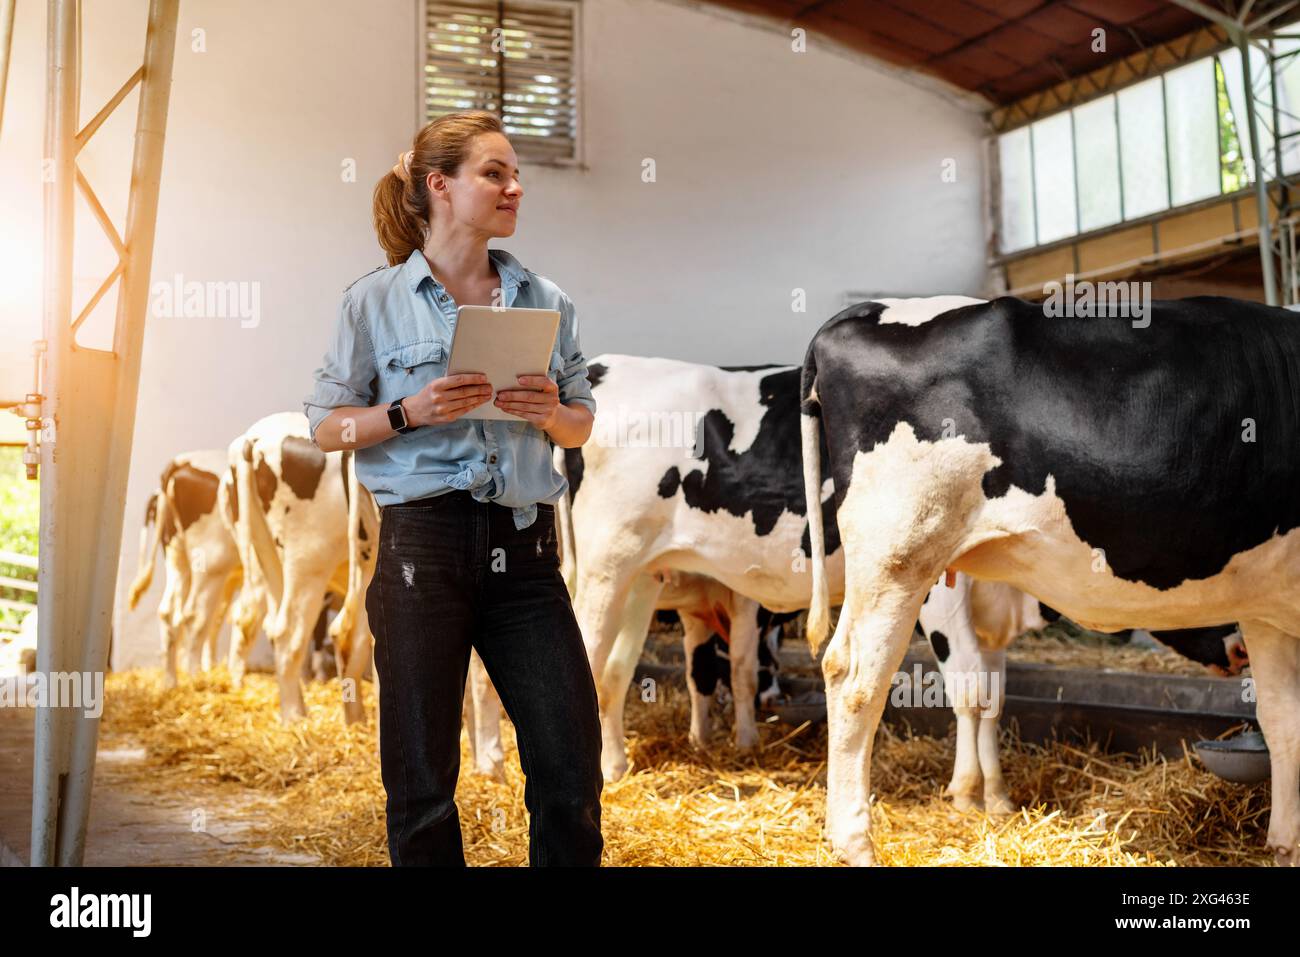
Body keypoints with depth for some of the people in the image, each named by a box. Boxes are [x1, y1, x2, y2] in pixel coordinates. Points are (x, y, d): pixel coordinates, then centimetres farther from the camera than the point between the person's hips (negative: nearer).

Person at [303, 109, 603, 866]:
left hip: (525, 548, 3)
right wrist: (409, 412, -14)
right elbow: (327, 428, 3)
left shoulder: (547, 301, 10)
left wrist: (550, 413, -6)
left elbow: (582, 426, 16)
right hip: (424, 544, -2)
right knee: (422, 779, 6)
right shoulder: (374, 301, 1)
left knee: (572, 771, 3)